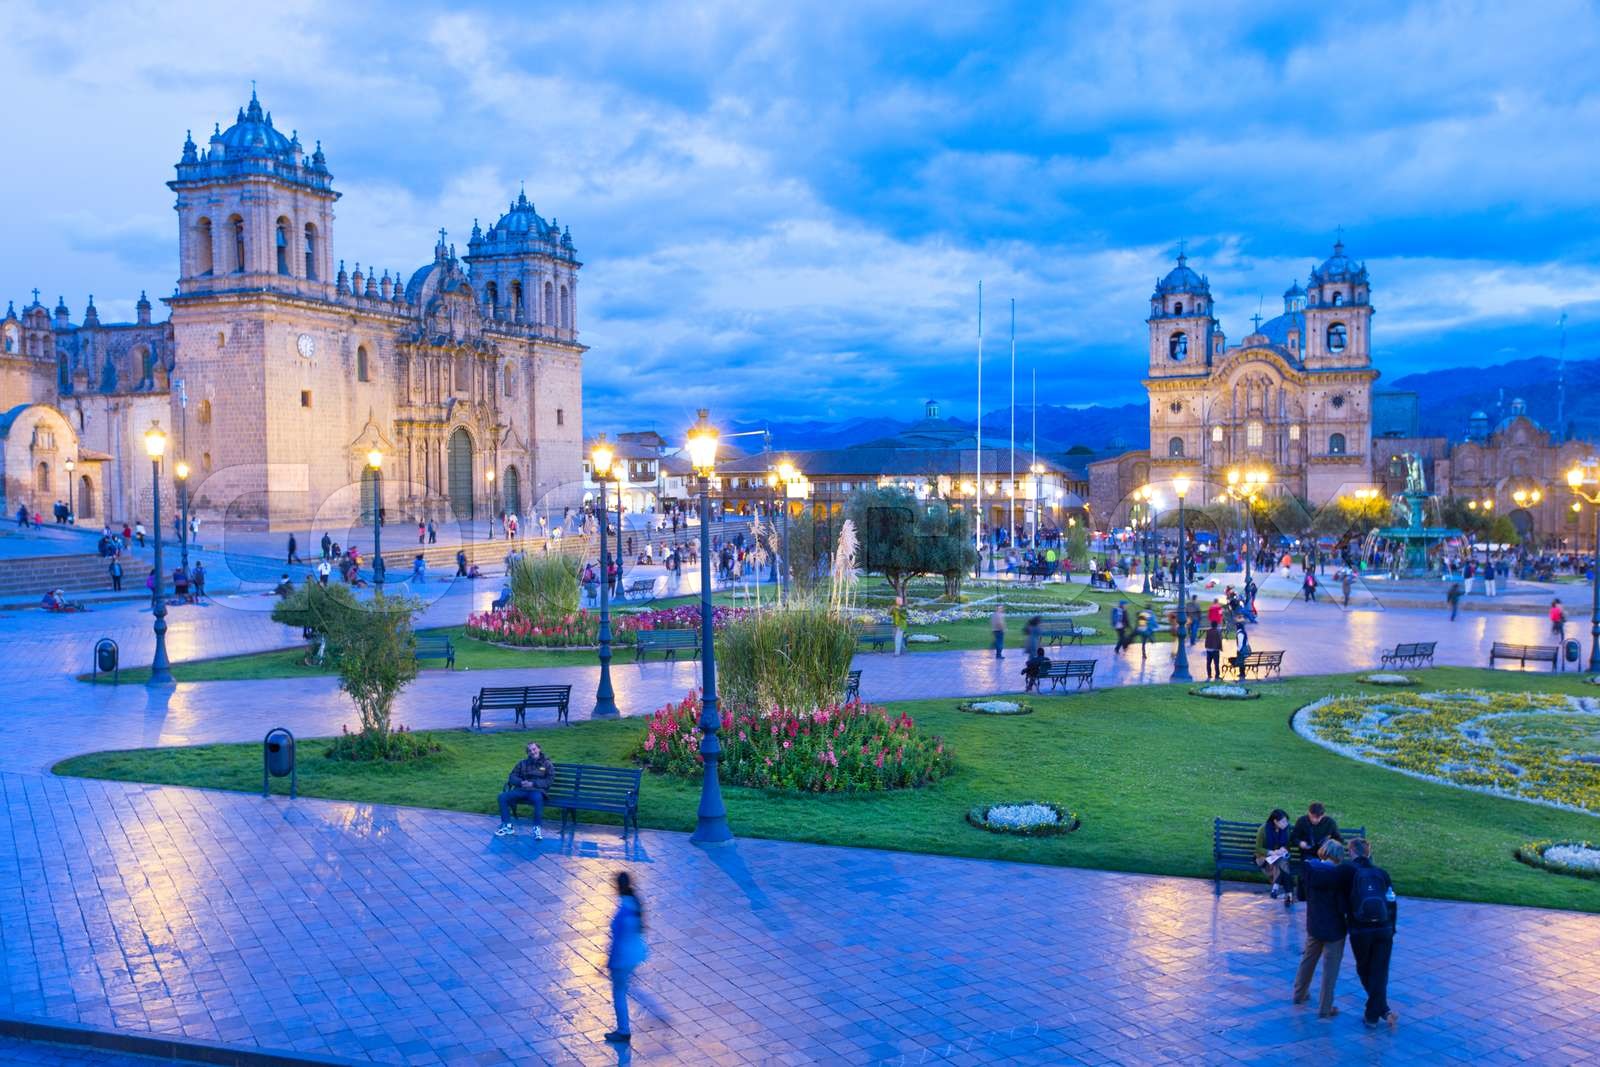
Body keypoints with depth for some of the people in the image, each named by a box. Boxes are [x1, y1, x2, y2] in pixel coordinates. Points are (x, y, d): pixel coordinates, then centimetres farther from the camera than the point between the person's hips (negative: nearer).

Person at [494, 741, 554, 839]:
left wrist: (532, 783, -13)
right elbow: (512, 777, 13)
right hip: (521, 790, 4)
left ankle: (537, 828, -30)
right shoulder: (522, 763, 20)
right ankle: (507, 826, -13)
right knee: (503, 796, -22)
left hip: (537, 790, -4)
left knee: (538, 798, -41)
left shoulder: (547, 764, 11)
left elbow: (548, 781, 0)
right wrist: (521, 782, -8)